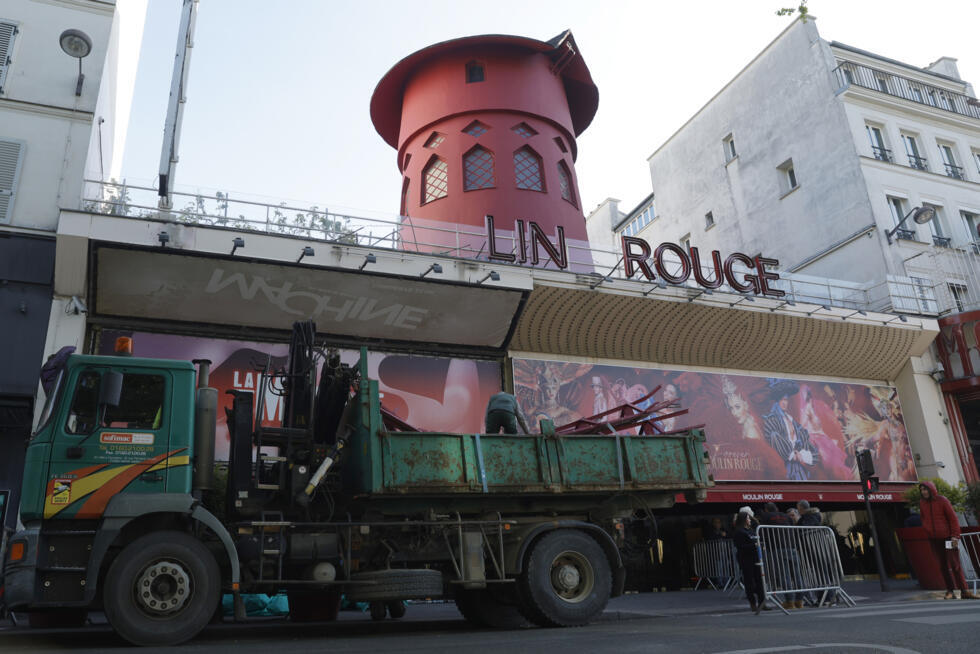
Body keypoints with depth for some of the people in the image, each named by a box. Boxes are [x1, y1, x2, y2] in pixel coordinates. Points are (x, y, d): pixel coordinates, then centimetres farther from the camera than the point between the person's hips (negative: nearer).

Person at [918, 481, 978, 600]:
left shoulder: (942, 500, -7)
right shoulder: (922, 503, 5)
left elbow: (953, 518, -6)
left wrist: (955, 536, -11)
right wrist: (926, 529, 6)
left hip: (947, 538, -4)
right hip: (934, 540, 4)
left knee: (955, 565, -4)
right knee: (943, 566, 5)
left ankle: (964, 591, 0)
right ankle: (950, 591, 10)